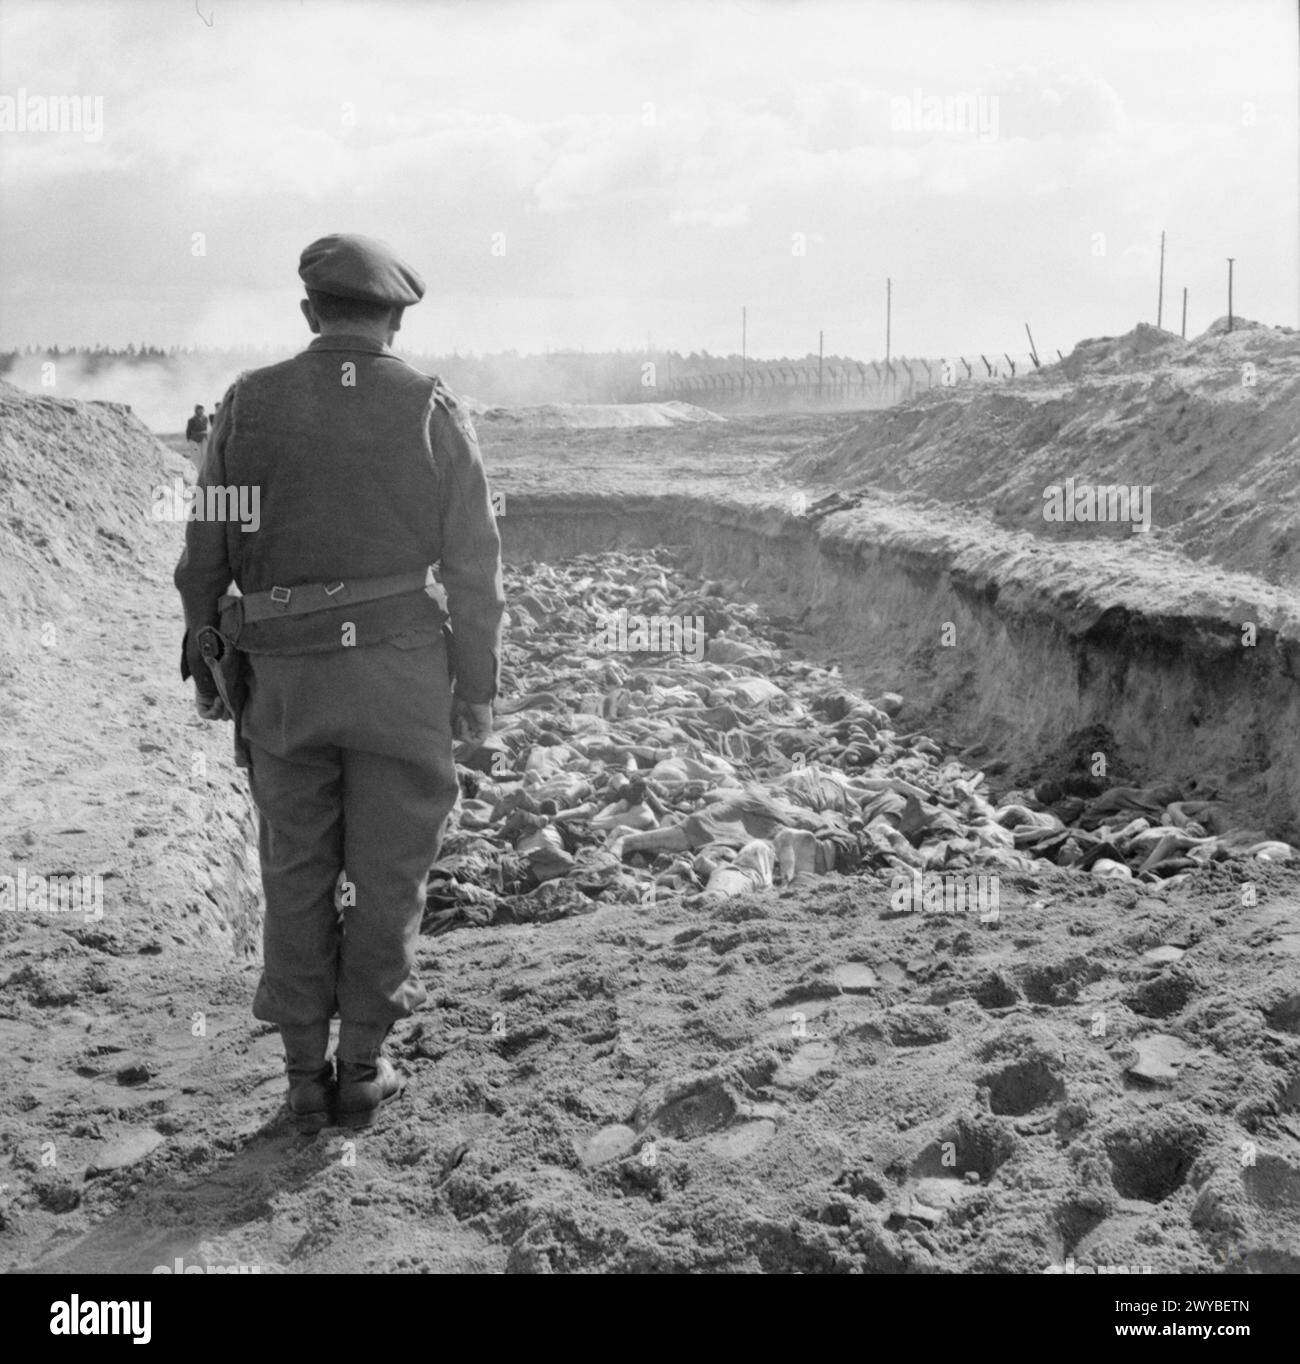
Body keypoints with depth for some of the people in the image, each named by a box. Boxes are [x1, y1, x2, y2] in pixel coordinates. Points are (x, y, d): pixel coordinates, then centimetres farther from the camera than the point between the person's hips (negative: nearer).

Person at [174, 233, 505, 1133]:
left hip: (283, 675, 2)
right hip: (402, 668, -1)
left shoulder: (249, 405, 1)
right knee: (388, 871, 10)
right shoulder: (434, 413, -3)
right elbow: (475, 566, -3)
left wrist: (203, 660, 14)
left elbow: (205, 552, 3)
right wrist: (478, 686, 5)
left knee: (296, 874, 12)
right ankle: (362, 1068, 17)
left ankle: (306, 1076, 17)